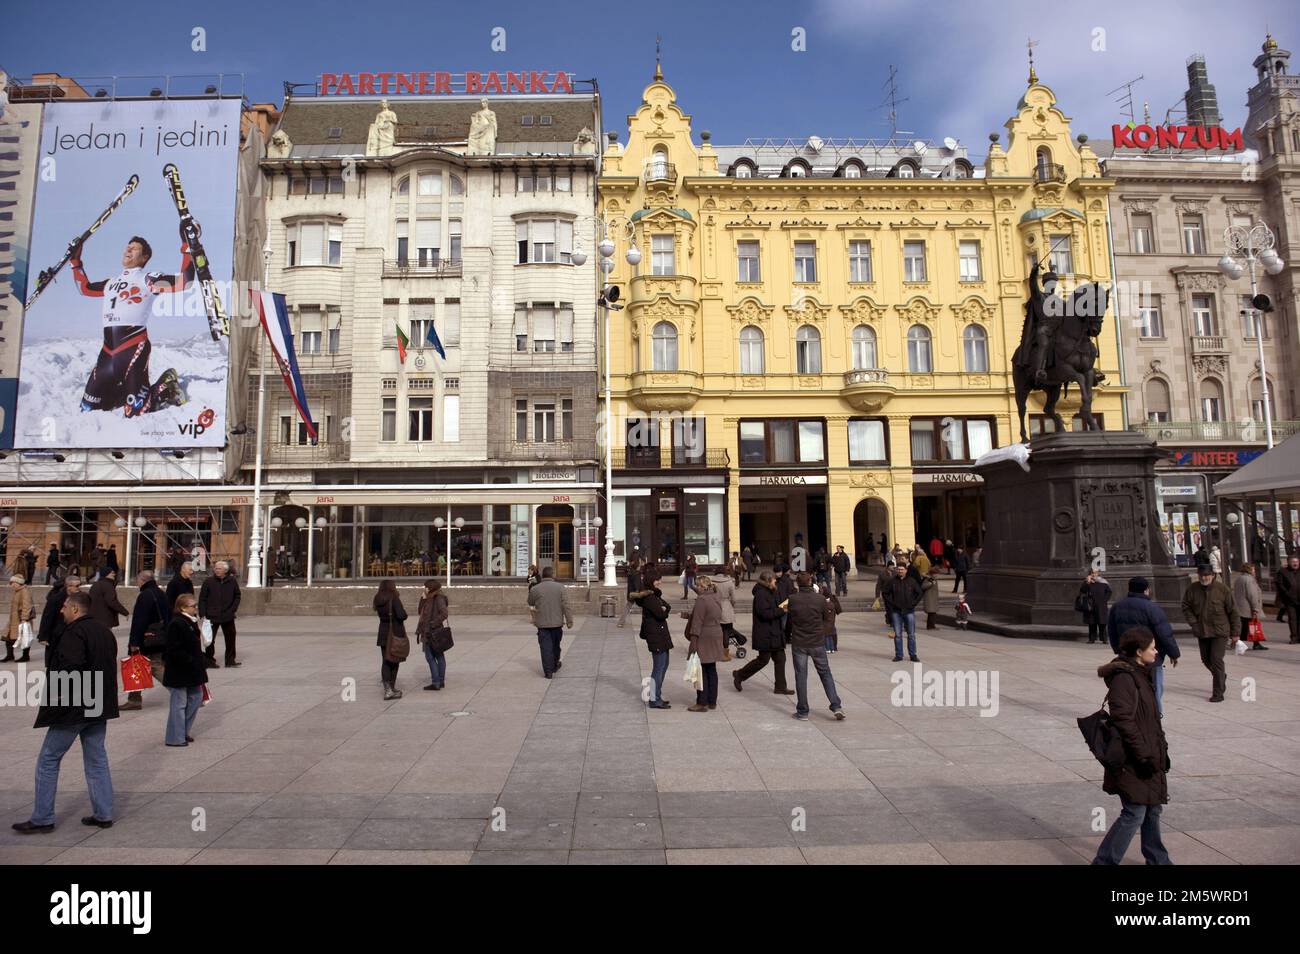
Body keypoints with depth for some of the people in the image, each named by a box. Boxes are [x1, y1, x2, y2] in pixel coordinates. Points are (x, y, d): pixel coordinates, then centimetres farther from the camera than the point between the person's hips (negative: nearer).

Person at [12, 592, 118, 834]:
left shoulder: (74, 633, -16)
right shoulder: (105, 632, 11)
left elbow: (70, 671, -25)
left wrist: (55, 702, -15)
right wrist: (99, 698, 20)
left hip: (73, 709, -8)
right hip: (99, 707, 8)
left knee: (48, 760, 7)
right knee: (97, 760, 12)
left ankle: (42, 819, 14)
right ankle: (103, 814, 15)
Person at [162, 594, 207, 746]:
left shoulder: (191, 622, 10)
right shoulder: (176, 624, -20)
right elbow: (174, 650, -24)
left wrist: (201, 662, 10)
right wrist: (191, 661, -23)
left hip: (192, 671, 10)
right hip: (179, 672, -10)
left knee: (196, 697, 15)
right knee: (179, 703, -1)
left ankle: (184, 732, 27)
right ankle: (175, 738, 10)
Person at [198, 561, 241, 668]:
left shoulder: (232, 581, 2)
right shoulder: (208, 582, -4)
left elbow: (237, 596, 12)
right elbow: (202, 599, -2)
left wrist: (234, 609, 1)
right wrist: (203, 614, -7)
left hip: (228, 616, 2)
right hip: (212, 616, -2)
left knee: (230, 637, 8)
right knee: (210, 639, 4)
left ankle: (230, 660, 19)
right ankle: (210, 661, 15)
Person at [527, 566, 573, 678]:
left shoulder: (534, 589, -3)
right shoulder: (560, 588, -5)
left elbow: (530, 605, 12)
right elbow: (566, 606, -8)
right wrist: (569, 621, -2)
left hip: (542, 623, -1)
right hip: (557, 623, 1)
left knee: (546, 647, 2)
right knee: (555, 645, 19)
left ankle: (548, 671, 0)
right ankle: (555, 666, 34)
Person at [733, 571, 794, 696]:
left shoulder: (769, 592, 15)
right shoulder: (761, 594, -18)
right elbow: (765, 613, -25)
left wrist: (782, 607, 5)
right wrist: (782, 610, -19)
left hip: (774, 633, 10)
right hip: (765, 634, -10)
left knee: (780, 658, 9)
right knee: (763, 659, -2)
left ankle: (780, 687, 17)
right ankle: (739, 675, 14)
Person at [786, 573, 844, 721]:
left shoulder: (792, 599, -10)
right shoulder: (821, 599, -7)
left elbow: (788, 619, 2)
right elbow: (829, 620, 0)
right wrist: (822, 633, 9)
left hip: (798, 643, -1)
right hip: (817, 643, 1)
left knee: (801, 676, 7)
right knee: (825, 674, 15)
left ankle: (802, 712, 11)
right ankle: (836, 706, 10)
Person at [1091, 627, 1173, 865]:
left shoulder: (1141, 675, 11)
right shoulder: (1124, 678, -20)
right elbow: (1123, 720, -25)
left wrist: (1160, 750, 19)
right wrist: (1143, 754, -21)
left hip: (1148, 756, 10)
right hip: (1132, 762, -10)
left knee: (1152, 809, 20)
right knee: (1134, 814, -5)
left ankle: (1158, 859, 36)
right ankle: (1104, 861, 4)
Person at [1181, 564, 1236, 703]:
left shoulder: (1222, 588, -9)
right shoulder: (1192, 589, -2)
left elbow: (1232, 611, -3)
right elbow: (1186, 607, 7)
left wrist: (1234, 633, -2)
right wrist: (1193, 623, -6)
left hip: (1220, 631, -4)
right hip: (1202, 632, 4)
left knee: (1216, 660, -9)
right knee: (1206, 660, 16)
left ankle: (1218, 693, -2)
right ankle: (1221, 676, 45)